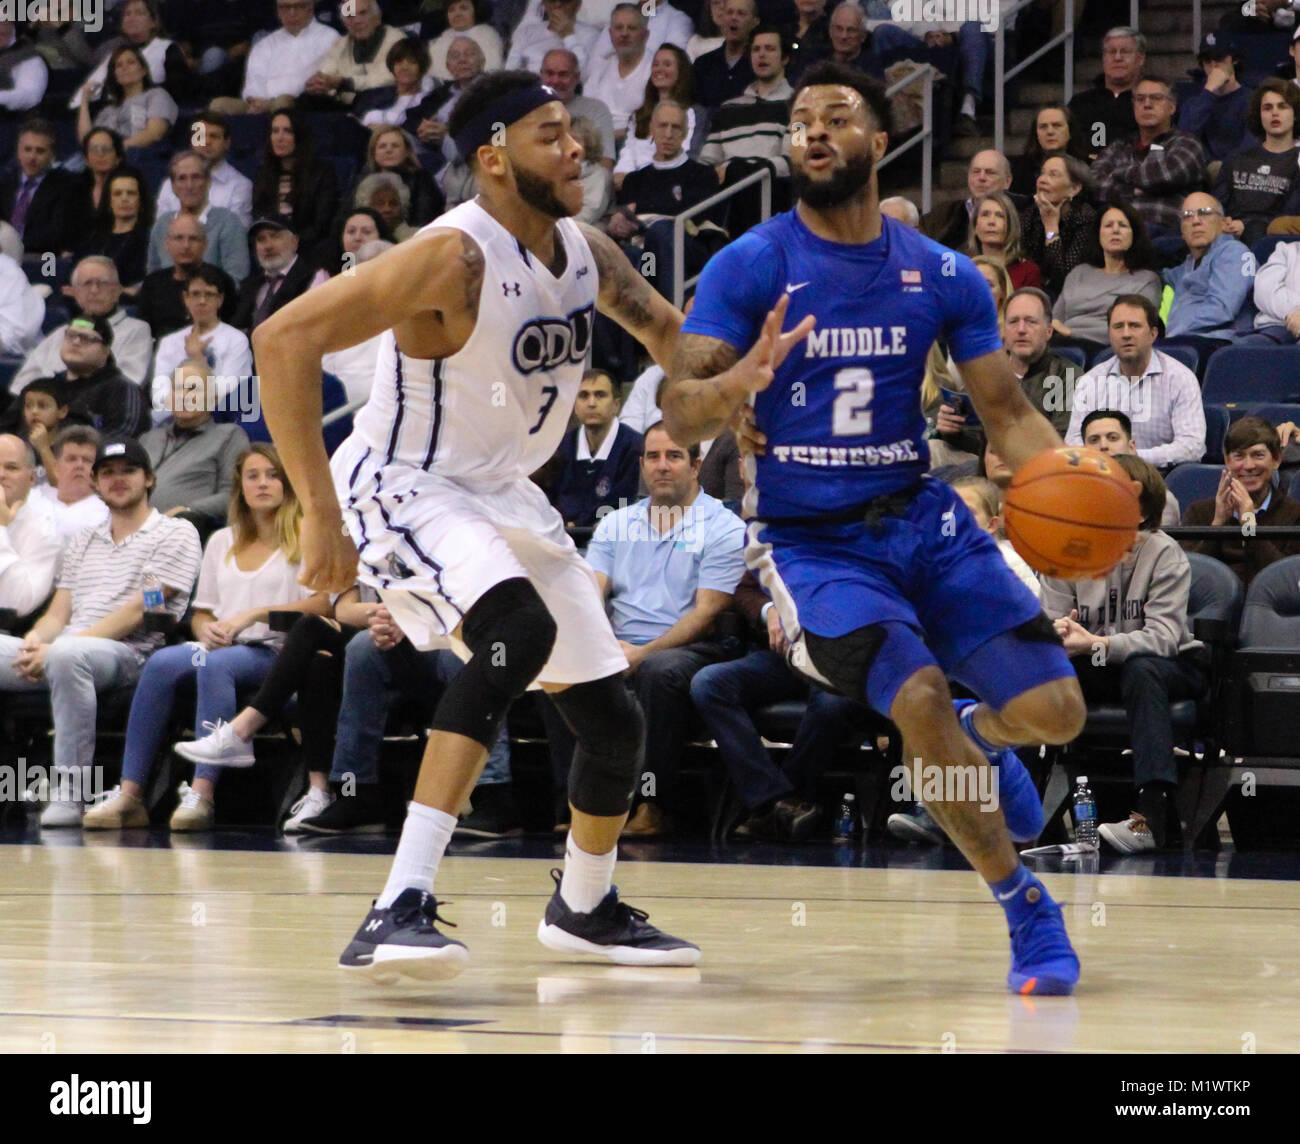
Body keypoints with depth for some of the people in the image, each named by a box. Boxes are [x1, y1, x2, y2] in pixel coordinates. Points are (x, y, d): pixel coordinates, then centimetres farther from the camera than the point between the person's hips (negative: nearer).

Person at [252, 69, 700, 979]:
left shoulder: (587, 253, -1)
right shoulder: (454, 258, -25)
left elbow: (670, 335, 16)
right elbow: (285, 337, -31)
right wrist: (320, 514, -33)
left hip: (506, 495, 8)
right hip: (406, 488, -8)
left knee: (614, 719, 11)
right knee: (520, 632, -36)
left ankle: (586, 908, 39)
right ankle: (400, 909, -39)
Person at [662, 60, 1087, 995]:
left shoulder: (942, 276, 3)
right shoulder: (749, 267, -7)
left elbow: (1006, 410, 7)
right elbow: (680, 414, -13)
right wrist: (742, 383, -35)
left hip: (921, 520, 3)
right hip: (809, 540, -3)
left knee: (1055, 713, -9)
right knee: (918, 698, -27)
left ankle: (984, 740, 31)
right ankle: (1026, 907, -7)